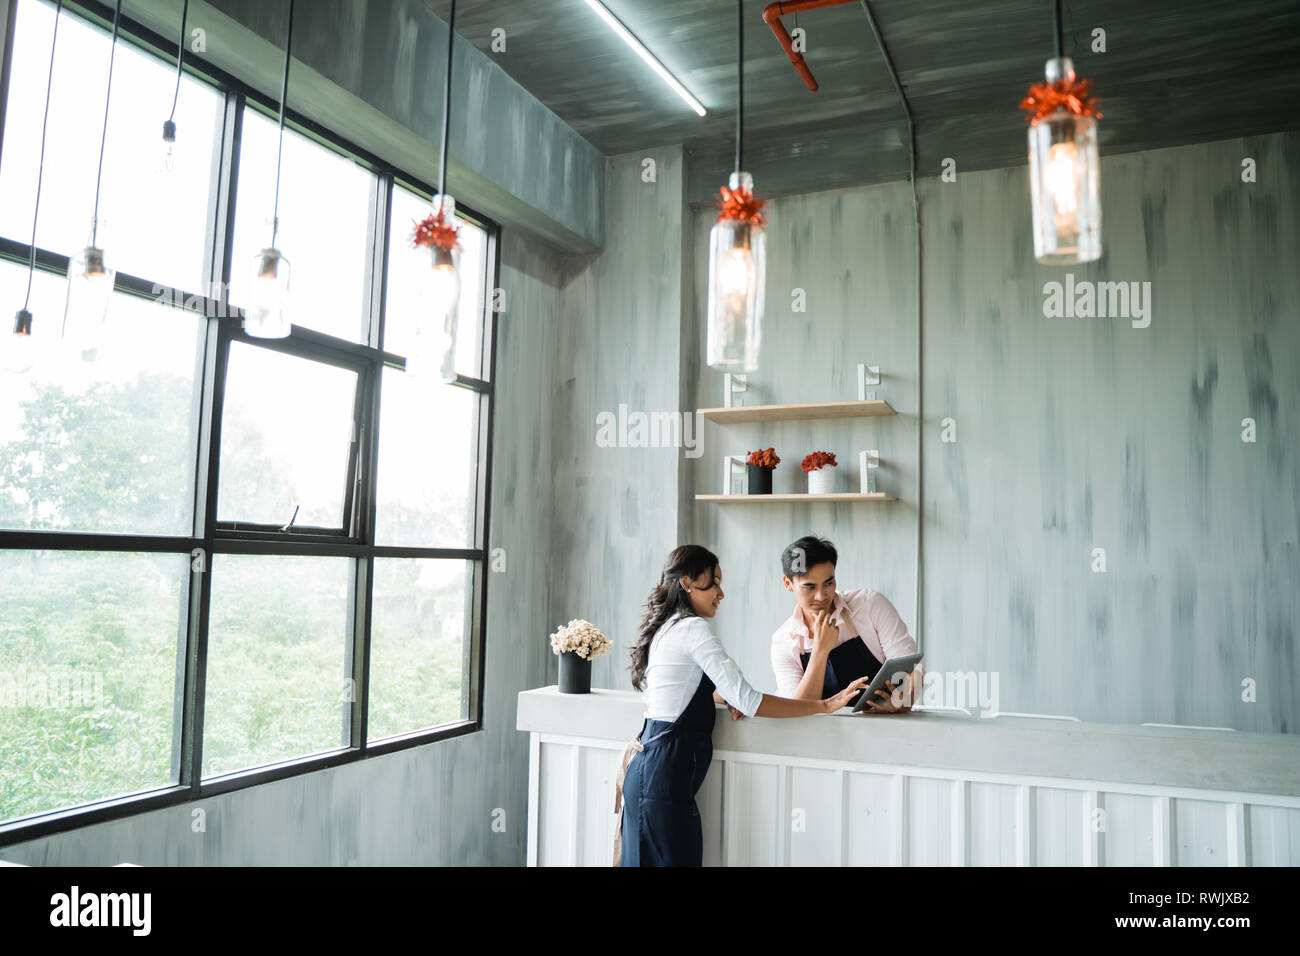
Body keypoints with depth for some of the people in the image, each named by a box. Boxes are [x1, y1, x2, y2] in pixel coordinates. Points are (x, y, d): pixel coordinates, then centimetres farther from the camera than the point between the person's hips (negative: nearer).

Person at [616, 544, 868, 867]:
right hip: (664, 776, -9)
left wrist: (726, 697, 7)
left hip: (647, 765, 9)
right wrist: (823, 706, -14)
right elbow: (748, 701, -18)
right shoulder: (693, 628, -14)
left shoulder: (668, 628, 14)